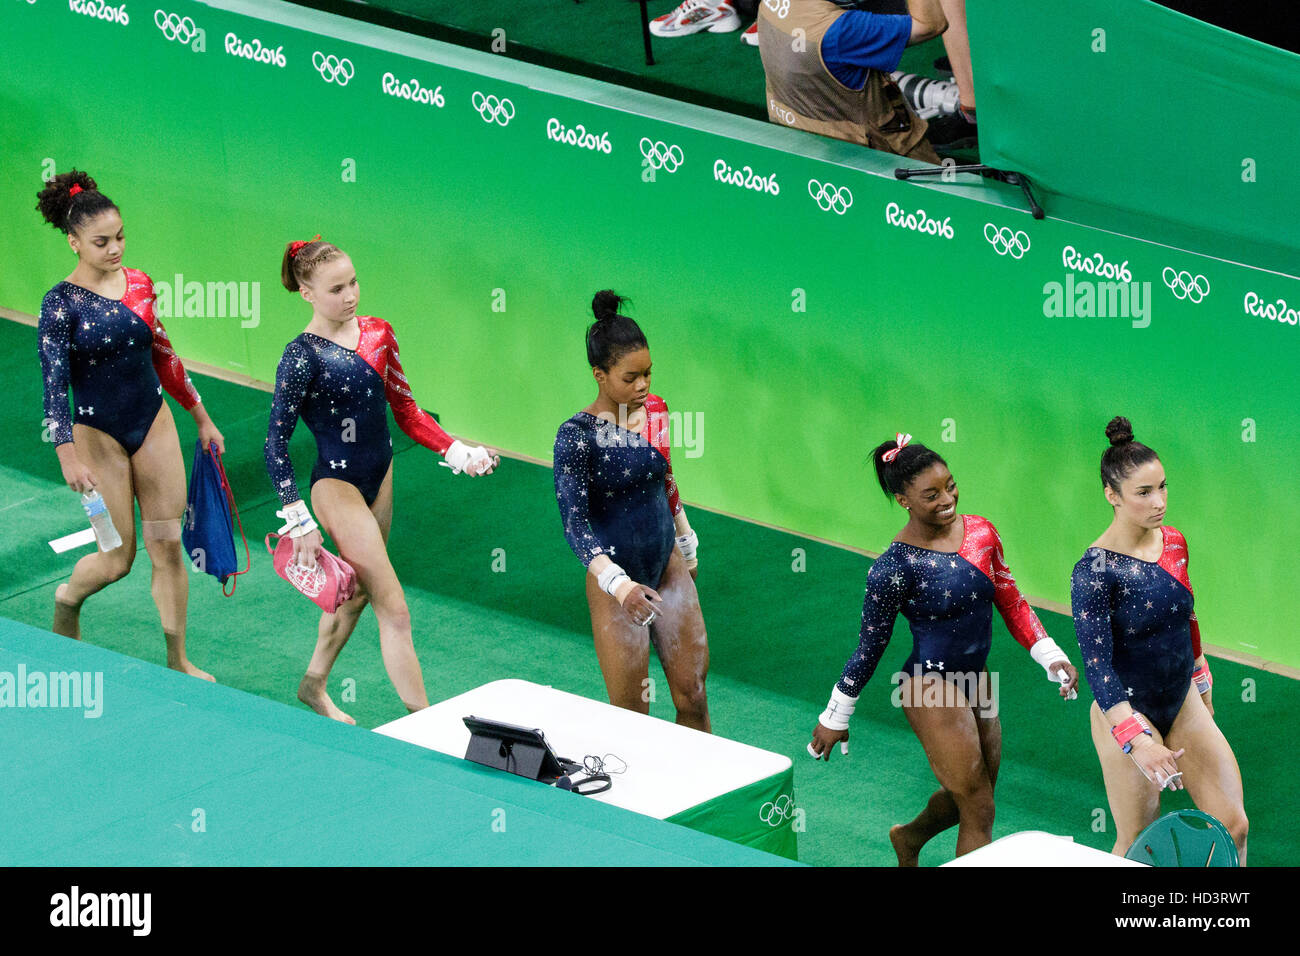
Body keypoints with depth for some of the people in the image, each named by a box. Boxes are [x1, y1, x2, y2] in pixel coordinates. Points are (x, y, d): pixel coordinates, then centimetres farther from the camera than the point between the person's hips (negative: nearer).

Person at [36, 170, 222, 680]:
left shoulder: (138, 284, 1)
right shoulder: (61, 304, -13)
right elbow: (53, 384, -17)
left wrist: (202, 417, 19)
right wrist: (68, 457, -27)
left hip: (154, 424, 4)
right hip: (98, 434, -4)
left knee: (168, 545, 3)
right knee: (118, 558, 1)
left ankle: (178, 661, 12)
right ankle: (68, 598, 35)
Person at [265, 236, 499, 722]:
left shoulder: (377, 333, 1)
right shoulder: (303, 357, -17)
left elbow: (406, 410, 9)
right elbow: (275, 445, -15)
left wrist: (456, 450, -4)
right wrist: (300, 521, -20)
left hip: (379, 477, 7)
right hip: (337, 485, -7)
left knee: (357, 590, 21)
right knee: (394, 610, -6)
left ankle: (314, 686, 41)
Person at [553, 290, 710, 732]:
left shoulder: (655, 410, 0)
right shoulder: (576, 436, -19)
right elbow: (575, 524, -24)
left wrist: (687, 543, 26)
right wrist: (619, 585, -37)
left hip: (668, 566, 5)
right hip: (615, 581, -5)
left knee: (694, 697, 6)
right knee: (632, 715, -1)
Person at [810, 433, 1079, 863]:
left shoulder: (980, 532, -3)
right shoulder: (895, 567, -19)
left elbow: (1010, 602, 9)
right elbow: (869, 647, -10)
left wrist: (1051, 656, 1)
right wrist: (835, 718, -2)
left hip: (975, 680, 7)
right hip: (932, 685, -7)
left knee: (967, 797, 22)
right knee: (979, 812, -3)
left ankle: (910, 837, 53)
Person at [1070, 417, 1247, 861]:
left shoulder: (1174, 543, 0)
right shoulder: (1095, 570, -20)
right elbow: (1096, 665, -26)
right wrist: (1137, 741, -37)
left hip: (1183, 704, 6)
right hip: (1127, 713, -6)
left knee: (1233, 826, 1)